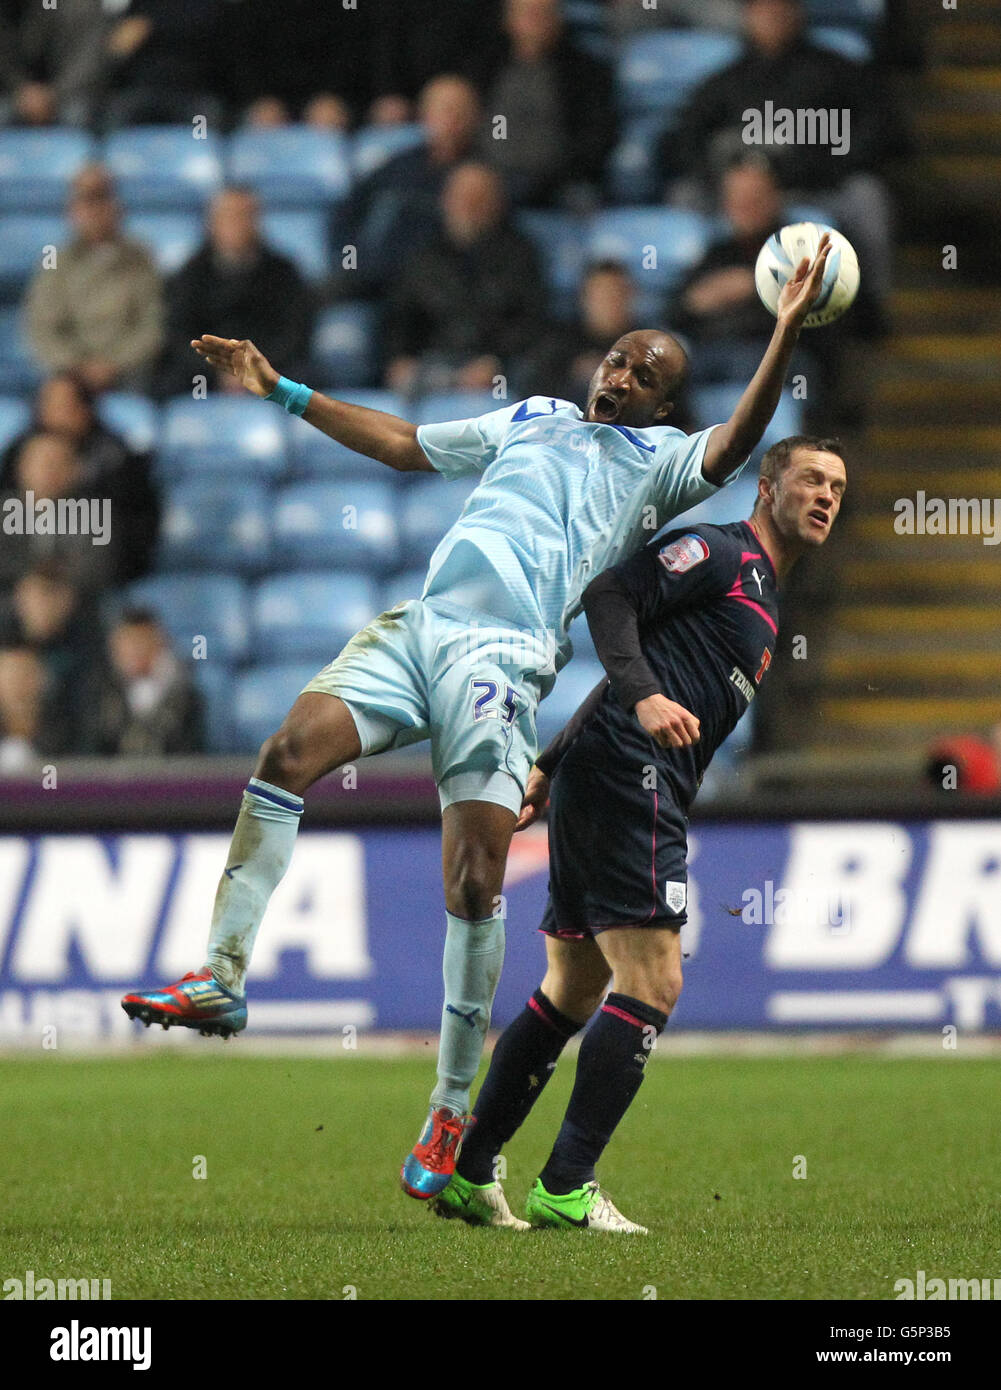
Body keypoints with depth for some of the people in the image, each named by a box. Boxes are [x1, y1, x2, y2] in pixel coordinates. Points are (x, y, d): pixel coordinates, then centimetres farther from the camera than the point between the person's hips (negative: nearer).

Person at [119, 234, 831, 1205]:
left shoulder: (661, 460, 14)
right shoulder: (529, 420, 28)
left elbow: (734, 443, -6)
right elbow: (402, 443, 35)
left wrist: (786, 332, -16)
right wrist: (285, 393, 33)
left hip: (506, 655, -4)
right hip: (418, 623, 4)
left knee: (473, 884, -12)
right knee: (289, 749, -19)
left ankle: (452, 1109, -2)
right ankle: (222, 979, -16)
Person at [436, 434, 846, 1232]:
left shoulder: (762, 598, 27)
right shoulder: (722, 552, -3)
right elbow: (611, 596, -14)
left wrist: (550, 768, 25)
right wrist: (644, 696, -28)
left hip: (597, 781, 11)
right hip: (631, 781, -11)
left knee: (572, 994, 14)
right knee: (652, 986, -13)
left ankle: (467, 1174, 17)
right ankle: (565, 1189, -12)